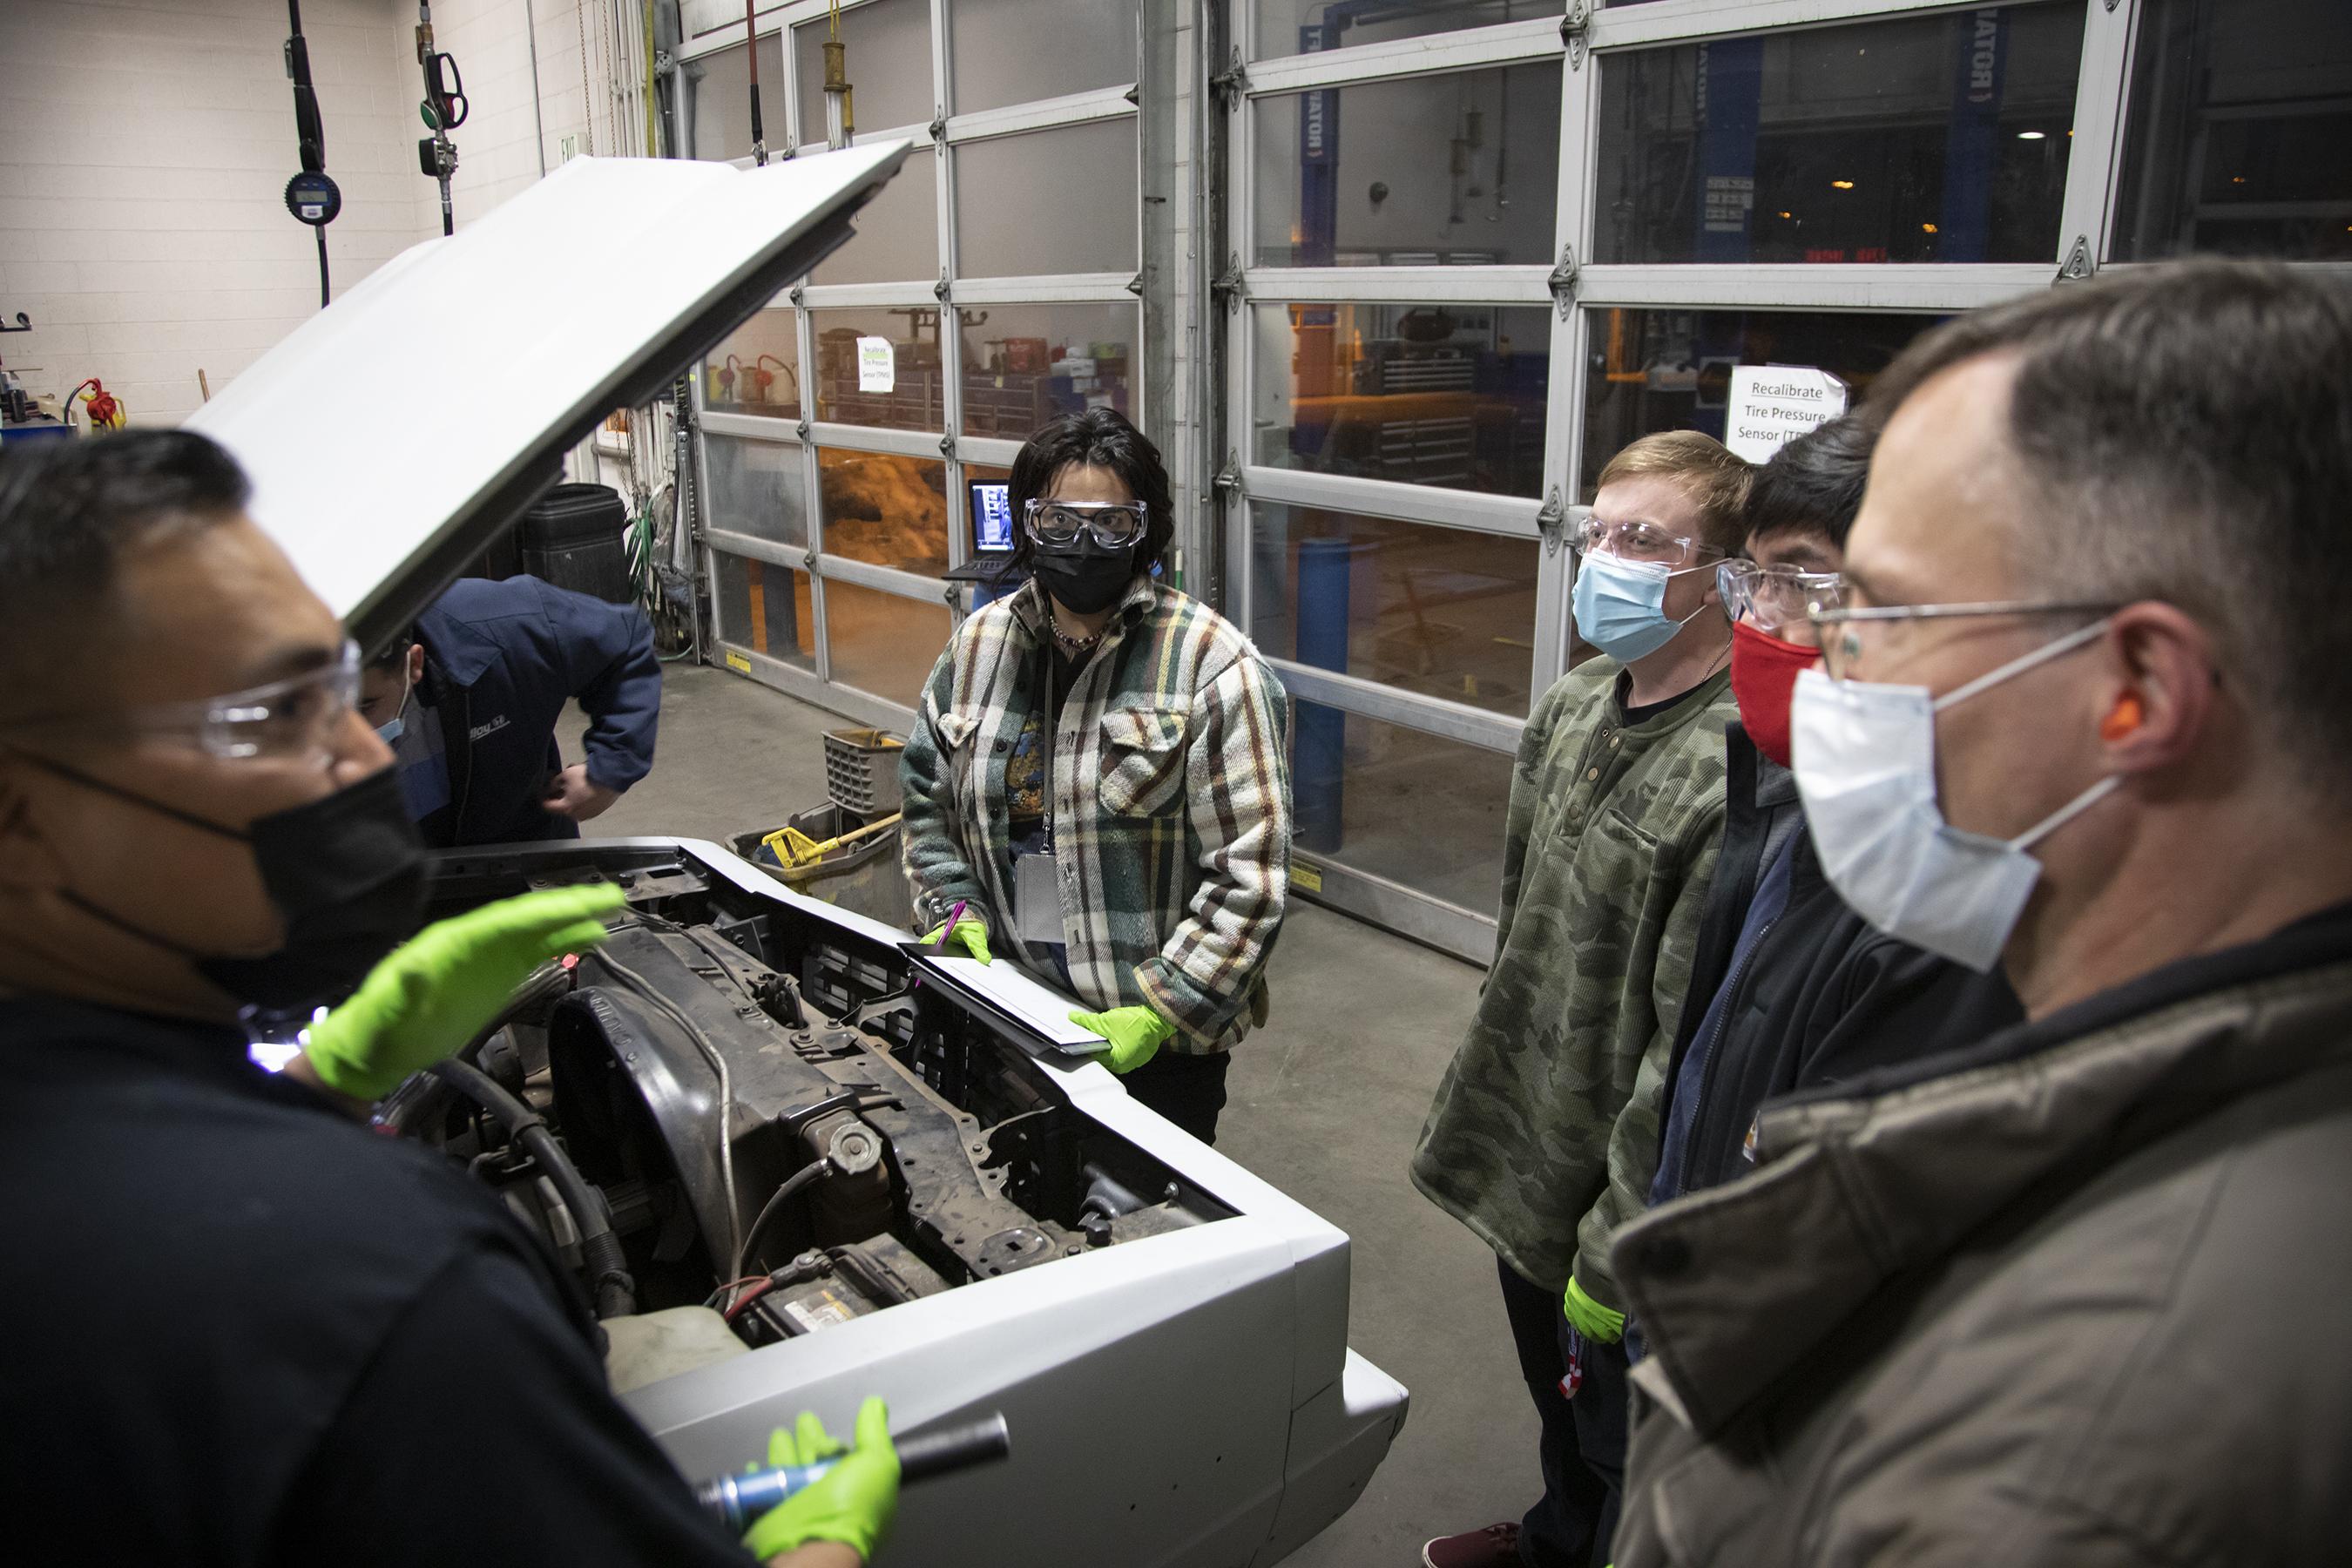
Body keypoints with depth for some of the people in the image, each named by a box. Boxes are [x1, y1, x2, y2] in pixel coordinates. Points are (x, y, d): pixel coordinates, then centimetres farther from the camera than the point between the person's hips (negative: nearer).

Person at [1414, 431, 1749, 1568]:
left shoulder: (1740, 773, -28)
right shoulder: (1572, 708, 0)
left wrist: (1616, 1250, -19)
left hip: (1613, 1197, -8)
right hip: (1523, 1163, 8)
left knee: (1618, 1453, 17)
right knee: (1556, 1401, 32)